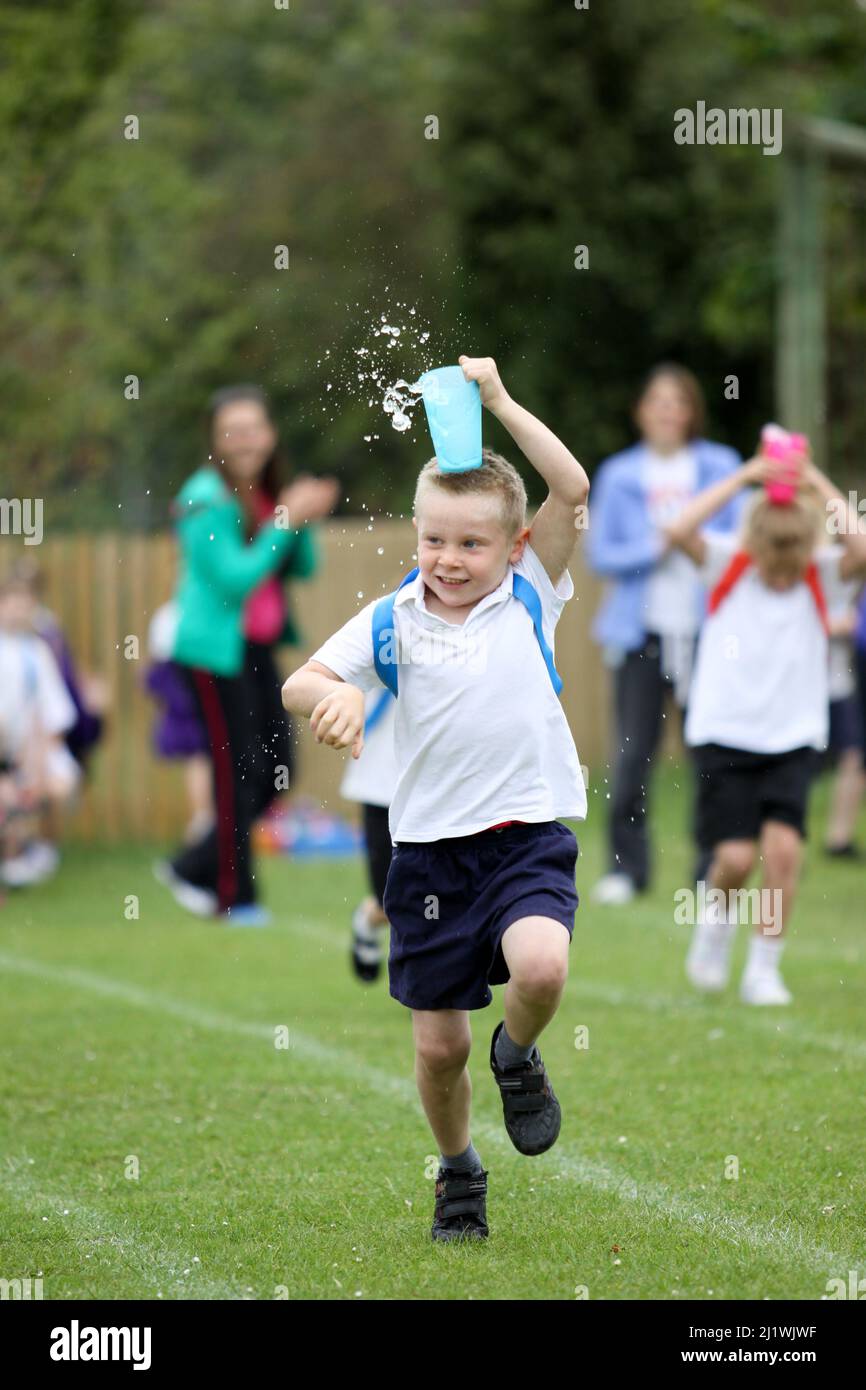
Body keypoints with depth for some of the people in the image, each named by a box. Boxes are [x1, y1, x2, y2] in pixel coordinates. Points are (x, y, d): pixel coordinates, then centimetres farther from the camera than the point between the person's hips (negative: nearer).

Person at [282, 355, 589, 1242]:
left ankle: (517, 1056, 6)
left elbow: (573, 489, -11)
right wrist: (335, 696, -26)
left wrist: (498, 401, -14)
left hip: (528, 836, -2)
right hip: (430, 847, 2)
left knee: (541, 968, -30)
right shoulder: (390, 622, 2)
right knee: (438, 1043, 6)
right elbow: (299, 684, -3)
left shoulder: (530, 599, 0)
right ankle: (458, 1175, 33)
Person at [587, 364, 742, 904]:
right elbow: (600, 554, 4)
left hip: (705, 630, 0)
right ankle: (626, 866, 6)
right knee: (633, 753, -3)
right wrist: (653, 549, -11)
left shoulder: (721, 468, 7)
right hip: (641, 631, 0)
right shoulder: (619, 475, 8)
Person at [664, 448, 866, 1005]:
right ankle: (717, 921, 25)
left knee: (784, 845, -15)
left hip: (793, 739, 1)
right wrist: (743, 478, -20)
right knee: (736, 855, -10)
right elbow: (679, 531, -22)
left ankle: (764, 970, 0)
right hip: (724, 734, -1)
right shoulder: (728, 564, -4)